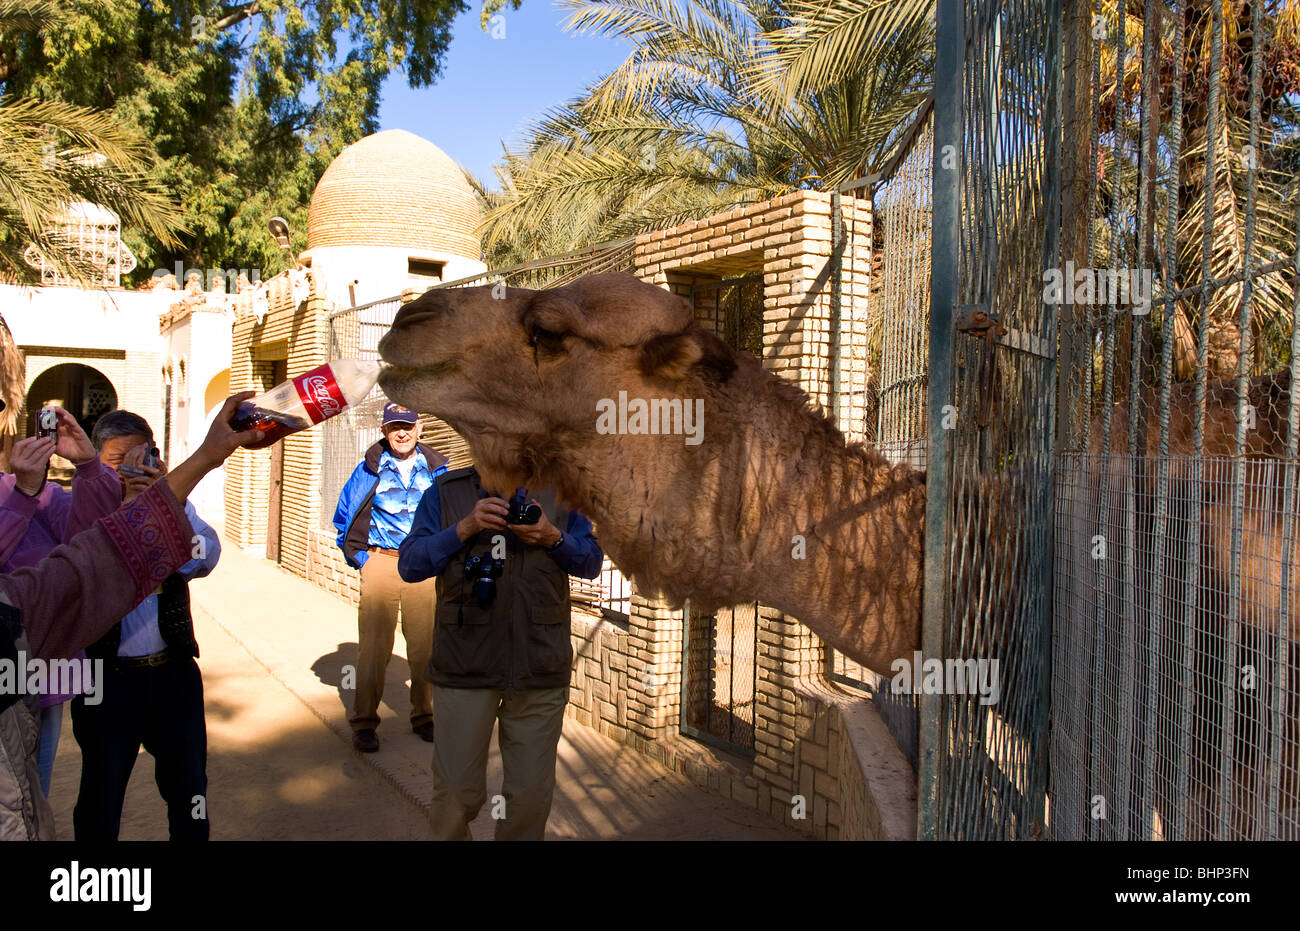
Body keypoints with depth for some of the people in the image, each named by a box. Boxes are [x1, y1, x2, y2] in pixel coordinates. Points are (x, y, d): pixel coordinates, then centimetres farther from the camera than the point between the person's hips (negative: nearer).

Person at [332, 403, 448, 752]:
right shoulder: (370, 469, 3)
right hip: (380, 563, -1)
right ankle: (364, 722, 10)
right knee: (374, 647, -1)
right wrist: (359, 558, 6)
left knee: (425, 645, 5)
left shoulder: (437, 469, 6)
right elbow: (344, 516, 11)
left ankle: (424, 716, 20)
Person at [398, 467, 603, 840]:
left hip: (540, 667, 1)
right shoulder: (444, 492, 5)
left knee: (532, 794, 9)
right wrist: (465, 529, -15)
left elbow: (592, 561, 8)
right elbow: (409, 564, -2)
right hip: (464, 666, -1)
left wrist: (553, 538, -12)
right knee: (456, 791, 5)